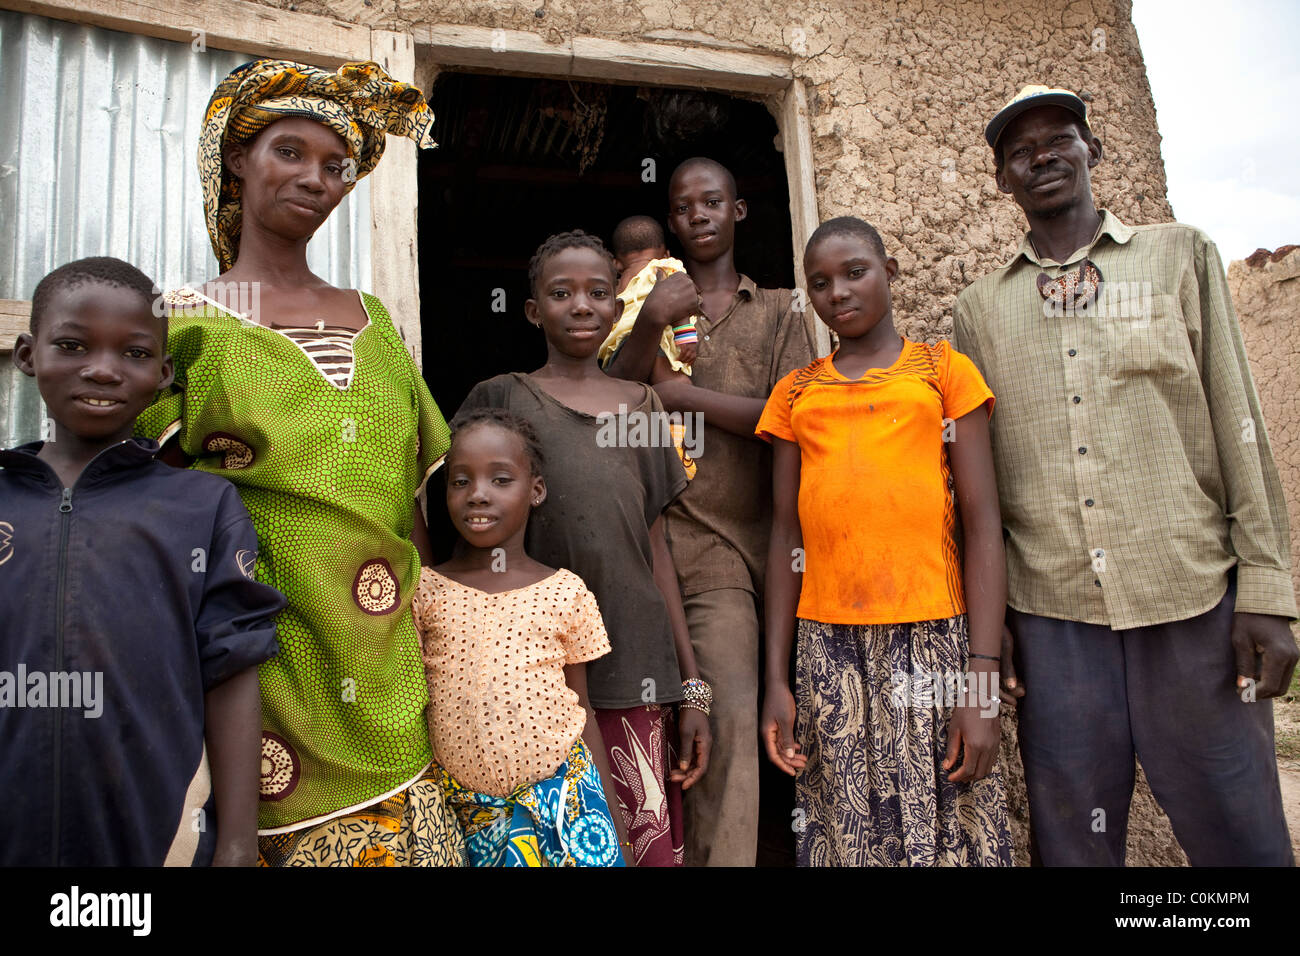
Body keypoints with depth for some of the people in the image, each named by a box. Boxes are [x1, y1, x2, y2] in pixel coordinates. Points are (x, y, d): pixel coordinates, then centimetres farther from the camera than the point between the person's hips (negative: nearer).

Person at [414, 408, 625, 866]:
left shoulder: (566, 592, -3)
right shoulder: (424, 590, -2)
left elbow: (582, 709, 5)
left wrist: (605, 812, 5)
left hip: (558, 792, 0)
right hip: (461, 806, 0)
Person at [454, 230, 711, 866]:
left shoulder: (642, 406, 10)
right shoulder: (501, 400, 2)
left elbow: (655, 548, 11)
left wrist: (692, 685, 9)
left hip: (638, 674, 2)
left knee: (651, 845, 3)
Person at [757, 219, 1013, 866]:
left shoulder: (943, 370, 7)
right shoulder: (795, 394, 13)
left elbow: (981, 525, 1)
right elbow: (786, 537, 9)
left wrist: (982, 679, -7)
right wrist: (776, 678, 3)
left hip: (932, 638, -1)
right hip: (829, 645, 2)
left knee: (946, 829, 3)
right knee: (846, 833, 5)